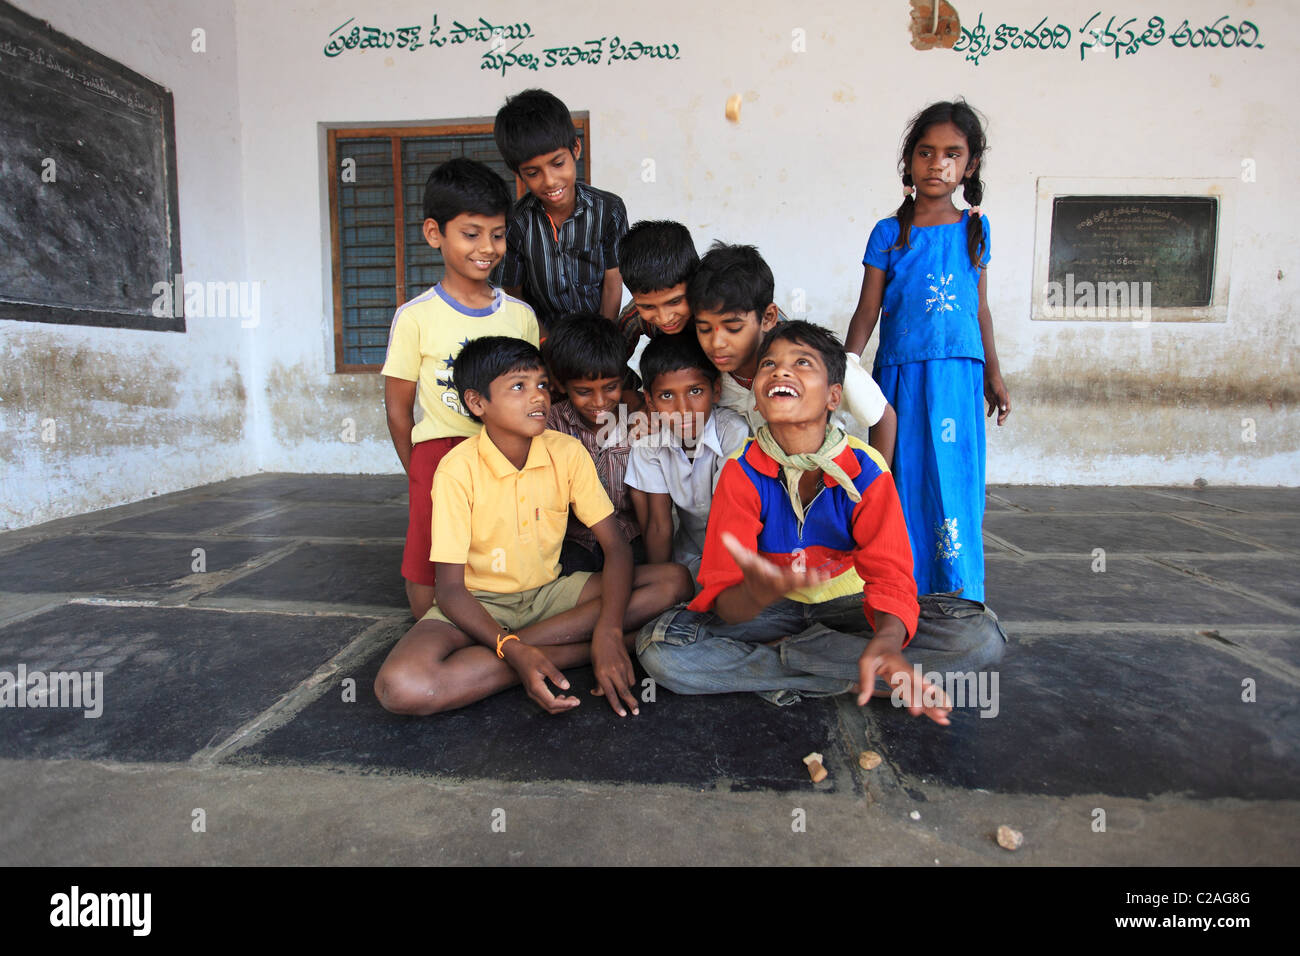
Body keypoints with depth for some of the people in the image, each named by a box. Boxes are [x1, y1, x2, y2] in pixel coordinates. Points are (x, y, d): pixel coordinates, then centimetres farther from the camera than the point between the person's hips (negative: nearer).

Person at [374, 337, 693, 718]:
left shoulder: (567, 452, -8)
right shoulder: (458, 469, -18)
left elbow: (616, 547, -11)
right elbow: (451, 590, -18)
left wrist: (608, 631, -29)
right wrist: (516, 653, -34)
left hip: (549, 593, 3)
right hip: (480, 604, -3)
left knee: (674, 580, -17)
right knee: (400, 686, -34)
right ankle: (575, 651, -22)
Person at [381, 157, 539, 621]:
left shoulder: (521, 315, 6)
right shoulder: (415, 317, -3)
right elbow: (398, 409, 1)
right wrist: (421, 476, 1)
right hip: (439, 455, -2)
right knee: (428, 580, 0)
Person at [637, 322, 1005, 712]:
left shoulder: (866, 471, -14)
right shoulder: (742, 472, -15)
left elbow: (890, 576, -19)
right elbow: (723, 598, -21)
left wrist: (886, 643, -43)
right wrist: (755, 594, -48)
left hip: (844, 606, 1)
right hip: (769, 610, -1)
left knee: (980, 634, -23)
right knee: (659, 647, -28)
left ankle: (779, 653, -19)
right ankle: (844, 677, -18)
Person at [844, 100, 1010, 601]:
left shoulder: (975, 228, 10)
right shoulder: (888, 233, 4)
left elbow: (980, 307, 15)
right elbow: (867, 311, 1)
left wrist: (993, 373, 14)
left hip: (958, 376, 1)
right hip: (900, 374, -1)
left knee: (955, 483, 0)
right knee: (903, 484, 2)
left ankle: (959, 600, 12)